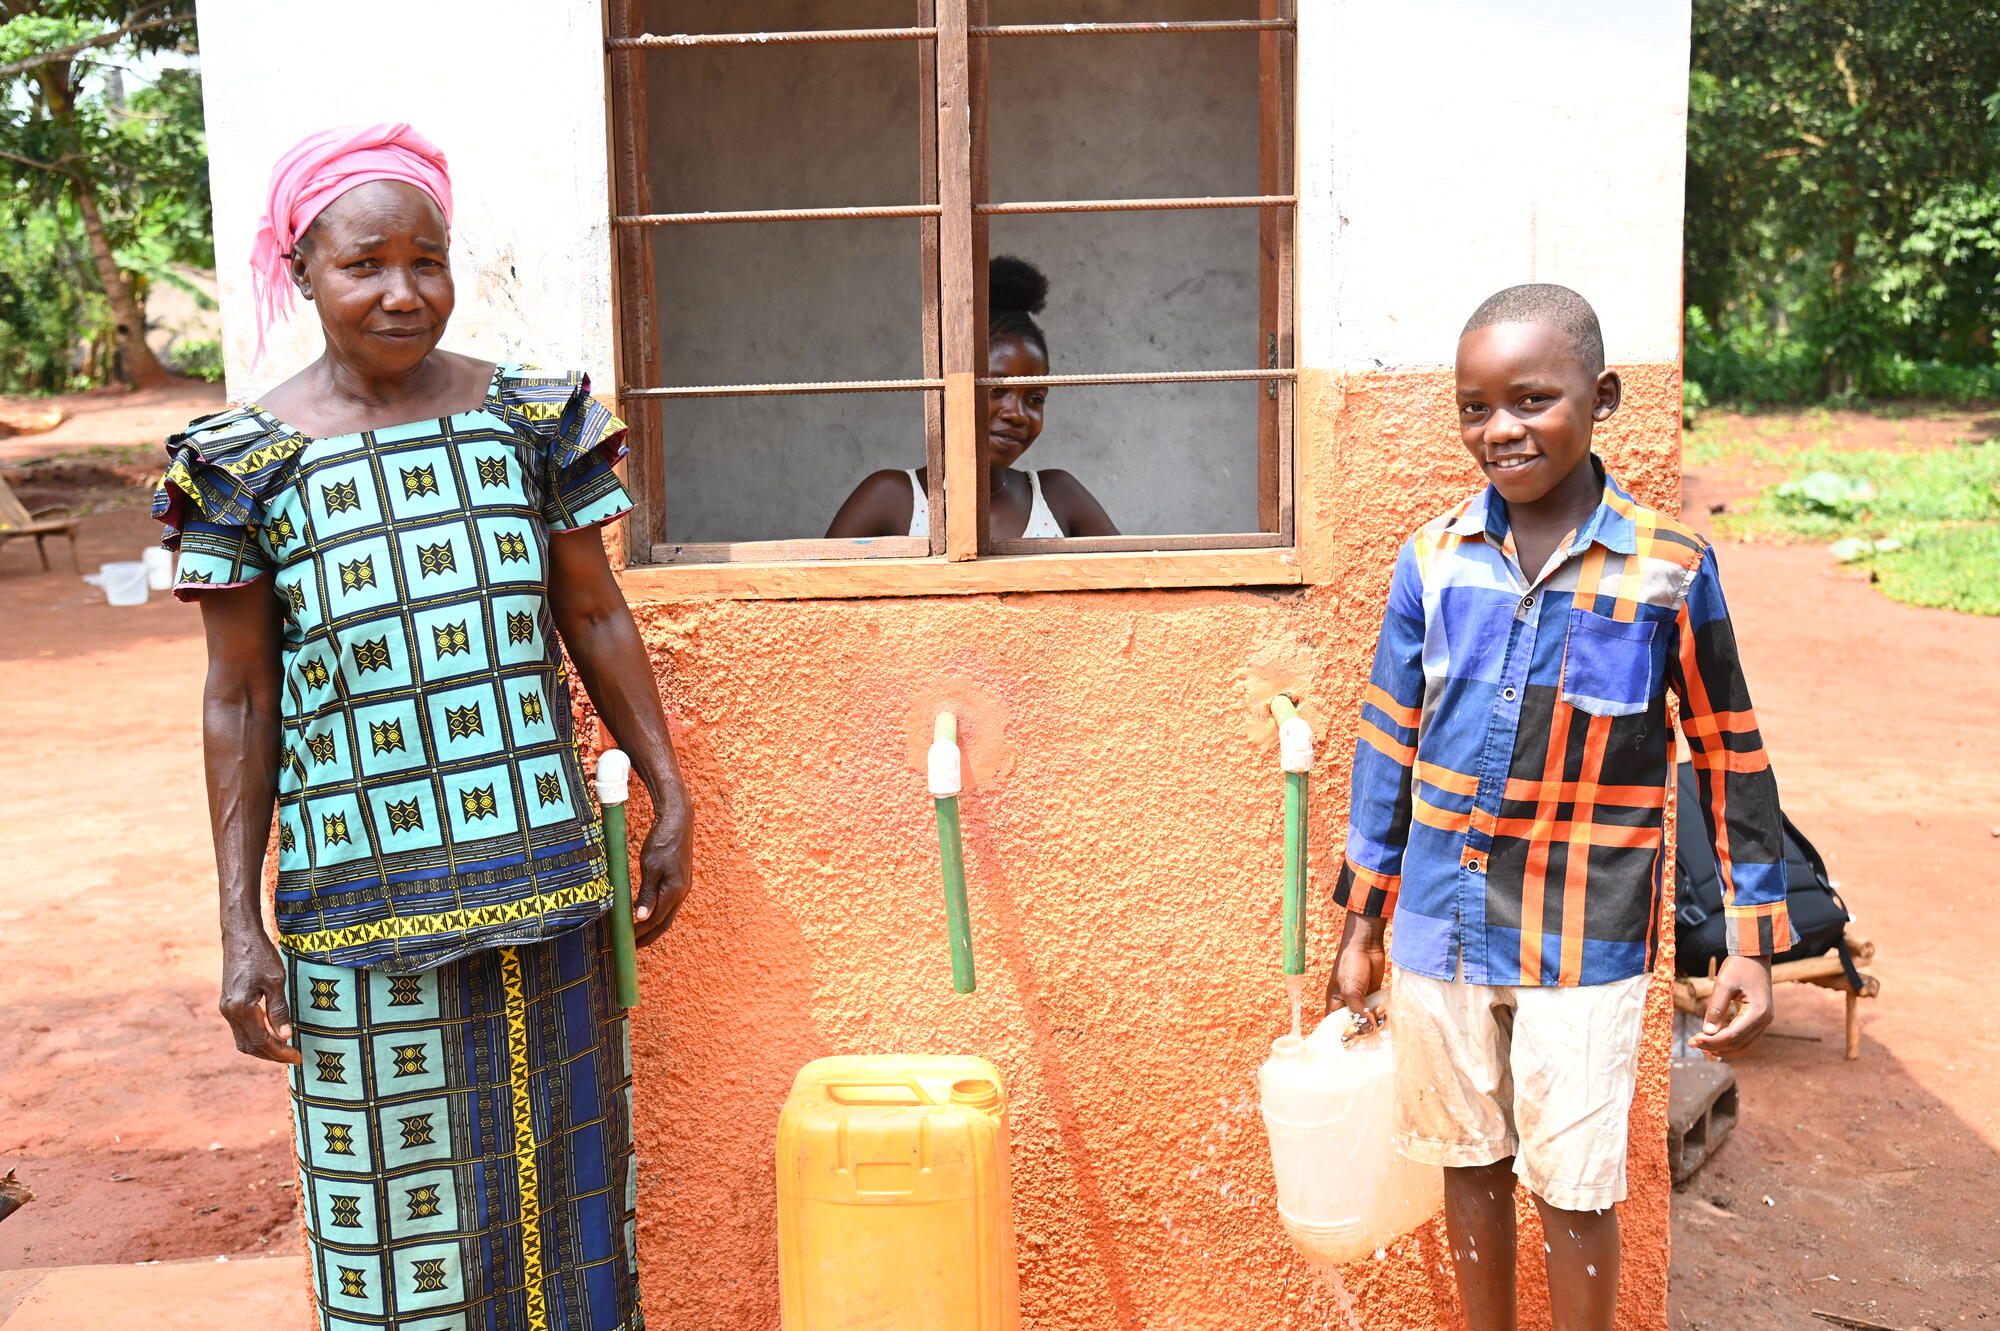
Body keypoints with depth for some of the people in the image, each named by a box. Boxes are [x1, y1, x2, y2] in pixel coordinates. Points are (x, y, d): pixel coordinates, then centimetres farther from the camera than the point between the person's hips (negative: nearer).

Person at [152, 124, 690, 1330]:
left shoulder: (532, 419, 1)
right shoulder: (249, 462, -3)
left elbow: (596, 618, 8)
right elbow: (240, 702, -1)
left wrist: (672, 801, 8)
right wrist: (242, 927, -2)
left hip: (543, 874, 2)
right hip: (360, 894, -2)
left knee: (559, 1169, 14)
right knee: (396, 1190, 9)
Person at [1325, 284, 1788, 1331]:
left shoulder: (1669, 568, -8)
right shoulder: (1433, 559, -1)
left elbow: (1729, 760, 0)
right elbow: (1389, 745, 7)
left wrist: (1752, 942, 0)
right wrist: (1360, 928, 10)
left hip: (1583, 941, -3)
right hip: (1443, 929, 3)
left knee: (1574, 1190, 4)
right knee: (1470, 1164, 15)